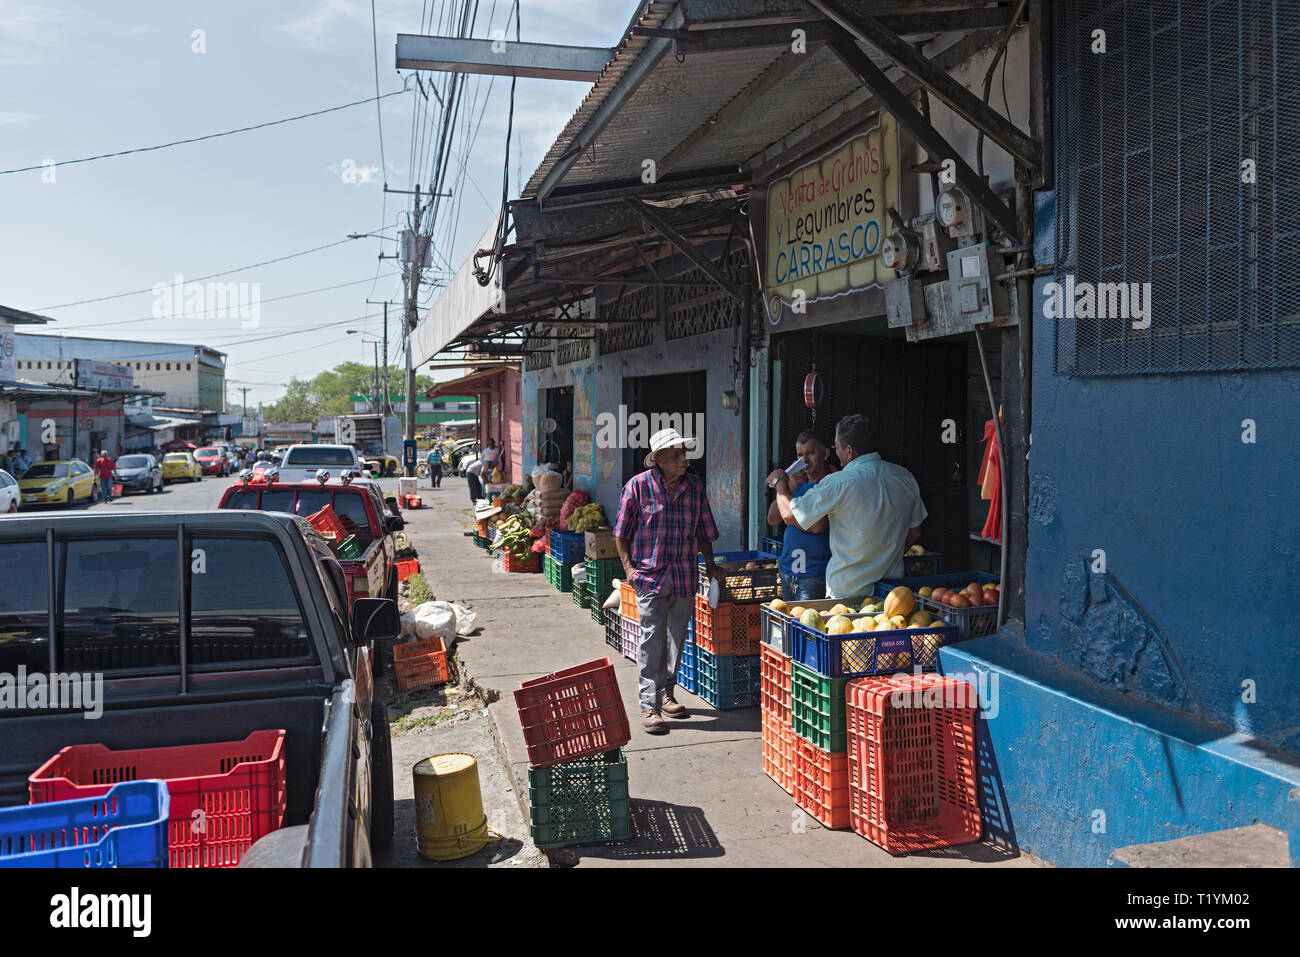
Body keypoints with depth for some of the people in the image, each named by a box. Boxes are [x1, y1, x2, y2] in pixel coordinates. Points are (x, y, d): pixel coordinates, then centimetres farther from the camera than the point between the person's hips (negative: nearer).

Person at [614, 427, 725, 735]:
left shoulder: (694, 486, 6)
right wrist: (629, 566, -7)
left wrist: (710, 564, 13)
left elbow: (704, 530, 17)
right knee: (653, 635, -11)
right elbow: (621, 532, 0)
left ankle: (665, 694, 28)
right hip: (650, 574, -4)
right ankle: (649, 706, -7)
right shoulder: (639, 485, -6)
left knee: (677, 636, 12)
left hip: (684, 576, 4)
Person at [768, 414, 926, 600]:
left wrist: (780, 481, 8)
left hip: (848, 591, -5)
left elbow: (789, 513, -11)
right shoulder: (904, 477, 1)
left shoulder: (839, 484, -18)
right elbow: (914, 534, 12)